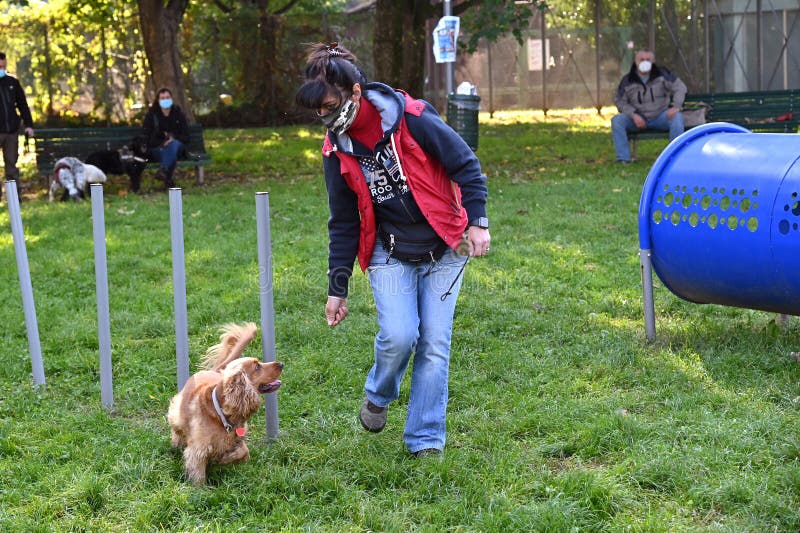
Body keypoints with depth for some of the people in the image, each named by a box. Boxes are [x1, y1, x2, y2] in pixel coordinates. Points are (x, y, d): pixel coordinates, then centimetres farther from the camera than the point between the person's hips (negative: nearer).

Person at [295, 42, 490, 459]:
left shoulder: (413, 118, -16)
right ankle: (378, 396, 15)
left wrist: (477, 221, -17)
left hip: (443, 248, -2)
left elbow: (466, 166, -8)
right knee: (399, 336, -17)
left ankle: (425, 439, 11)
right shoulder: (337, 150, -3)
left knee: (434, 345, -2)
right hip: (390, 254, 2)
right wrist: (336, 289, 6)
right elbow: (343, 224, 5)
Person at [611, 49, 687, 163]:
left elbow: (680, 87, -2)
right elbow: (620, 101, 1)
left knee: (677, 117, -31)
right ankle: (623, 158, -22)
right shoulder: (628, 80, 0)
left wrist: (675, 106, -18)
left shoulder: (662, 74, -1)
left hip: (660, 116, -1)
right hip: (638, 118, 1)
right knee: (616, 120, -24)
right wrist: (633, 115, -15)